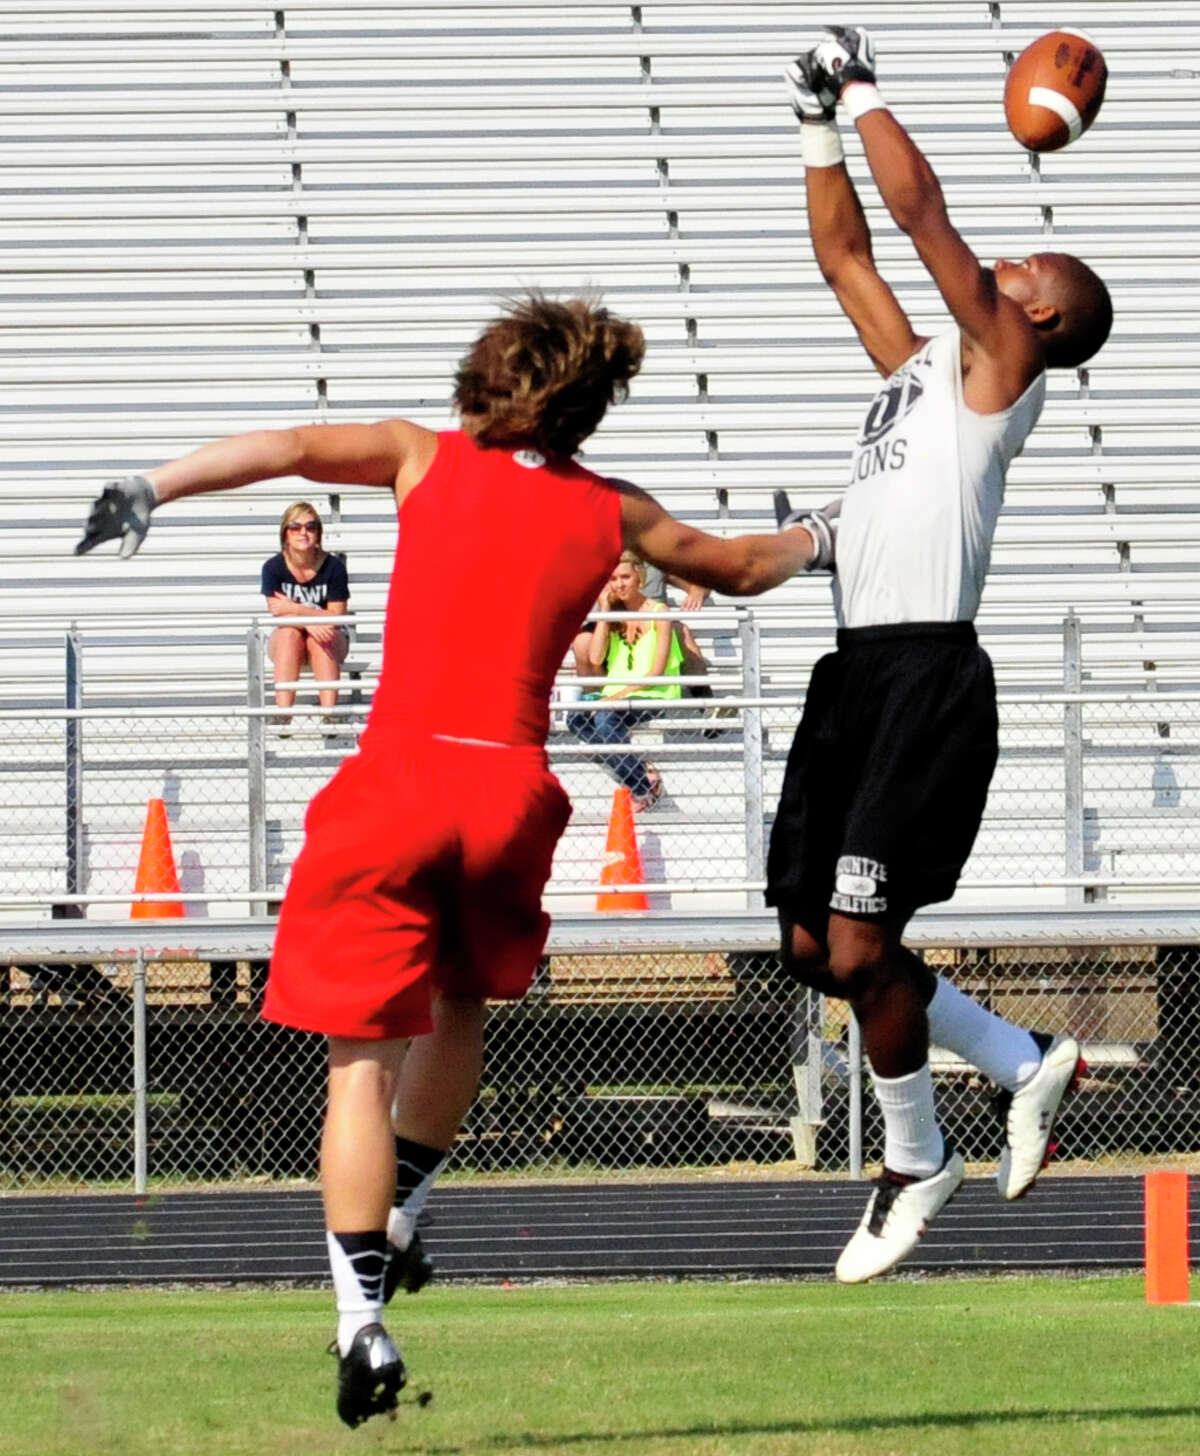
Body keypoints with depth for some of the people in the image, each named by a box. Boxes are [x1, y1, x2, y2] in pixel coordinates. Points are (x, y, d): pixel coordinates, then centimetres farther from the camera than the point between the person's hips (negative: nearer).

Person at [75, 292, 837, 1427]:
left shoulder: (425, 458, 8)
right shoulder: (612, 514, 14)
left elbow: (289, 448, -9)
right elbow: (736, 567, 31)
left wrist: (151, 492, -16)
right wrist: (820, 540, 51)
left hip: (395, 781, -2)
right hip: (512, 784, 2)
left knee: (365, 1054, -3)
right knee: (461, 1001, 30)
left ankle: (362, 1313, -15)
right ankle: (399, 1220, 32)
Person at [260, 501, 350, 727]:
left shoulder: (333, 567, -12)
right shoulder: (273, 567, -9)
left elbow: (336, 617, -14)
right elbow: (277, 614, -16)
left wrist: (294, 609, -26)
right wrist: (308, 622, -36)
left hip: (331, 642, -1)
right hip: (285, 642, 1)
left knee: (320, 640, -34)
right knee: (289, 634, -33)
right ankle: (283, 715, -44)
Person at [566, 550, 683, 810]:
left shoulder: (658, 613, -2)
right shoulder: (614, 615, 13)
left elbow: (657, 671, -9)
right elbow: (595, 659, -1)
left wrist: (625, 692, -20)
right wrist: (604, 611, 0)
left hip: (655, 697, -5)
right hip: (617, 696, 5)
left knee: (605, 719, -34)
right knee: (576, 718, -25)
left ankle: (644, 787, -23)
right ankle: (641, 771, -21)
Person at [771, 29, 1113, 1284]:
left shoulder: (1004, 363, -1)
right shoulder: (924, 365, 21)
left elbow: (920, 211, -6)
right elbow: (846, 254, 28)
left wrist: (866, 95, 2)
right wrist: (821, 127, 21)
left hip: (929, 675, -9)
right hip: (857, 673, 9)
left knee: (860, 947, -10)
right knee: (813, 947, 8)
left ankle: (915, 1165, 8)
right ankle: (1023, 1064, 22)